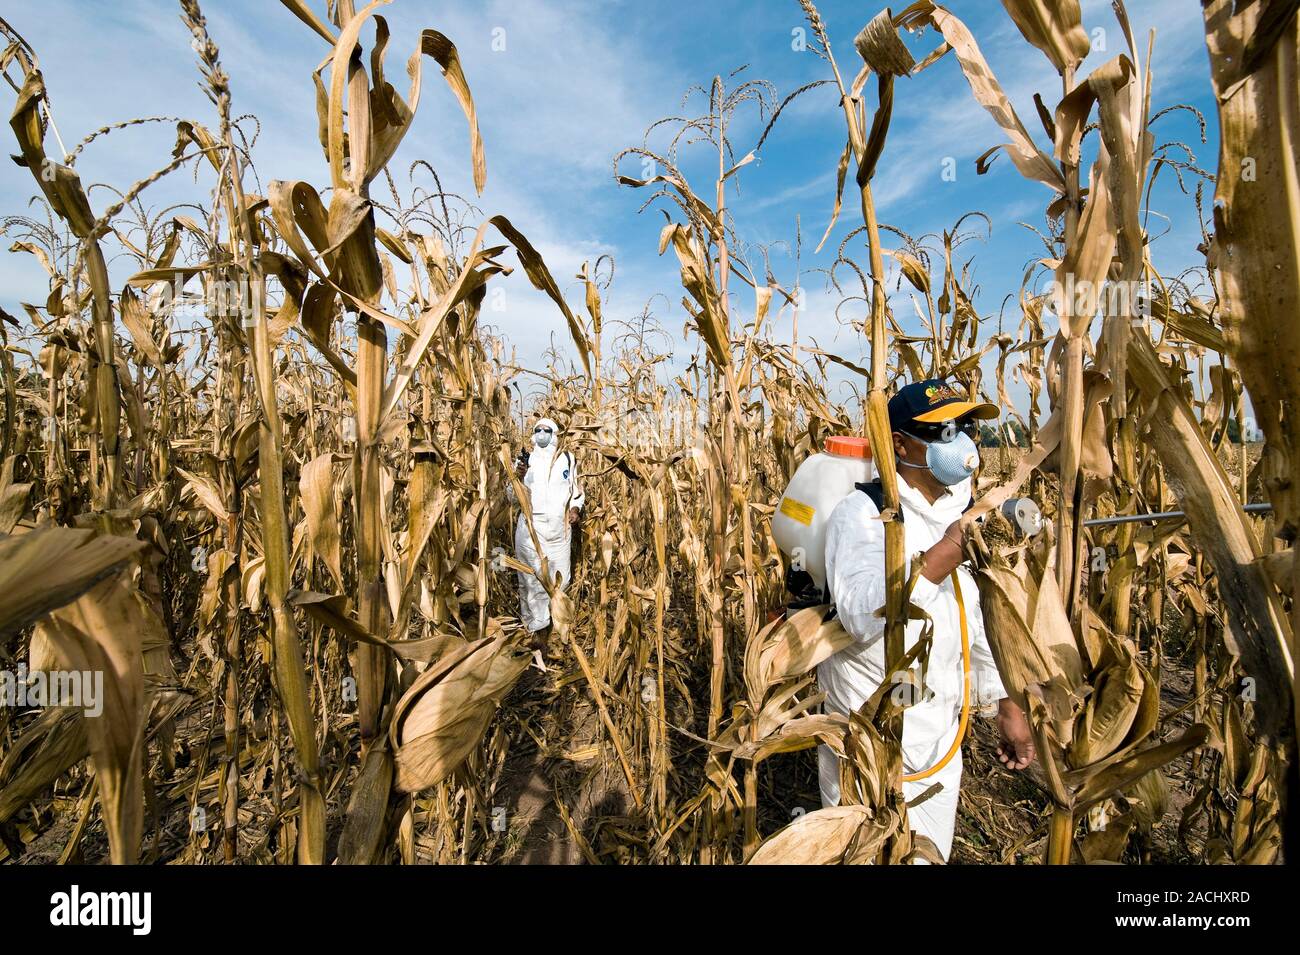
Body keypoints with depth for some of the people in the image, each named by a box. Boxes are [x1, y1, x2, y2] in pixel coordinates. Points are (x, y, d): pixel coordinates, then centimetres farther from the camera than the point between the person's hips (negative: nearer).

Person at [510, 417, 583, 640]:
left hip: (559, 527, 2)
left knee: (560, 577, 8)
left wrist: (575, 508, -1)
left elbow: (576, 489, 17)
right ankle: (537, 626, 7)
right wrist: (518, 476, -17)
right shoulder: (524, 459, 5)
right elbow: (513, 497, 2)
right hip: (531, 526, -2)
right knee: (533, 578, -3)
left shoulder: (567, 459, 9)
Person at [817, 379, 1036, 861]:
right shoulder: (862, 511, -20)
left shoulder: (965, 514, 3)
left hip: (942, 735, 7)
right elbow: (862, 614, -34)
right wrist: (939, 561, -36)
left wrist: (1007, 704, 12)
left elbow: (981, 619, 11)